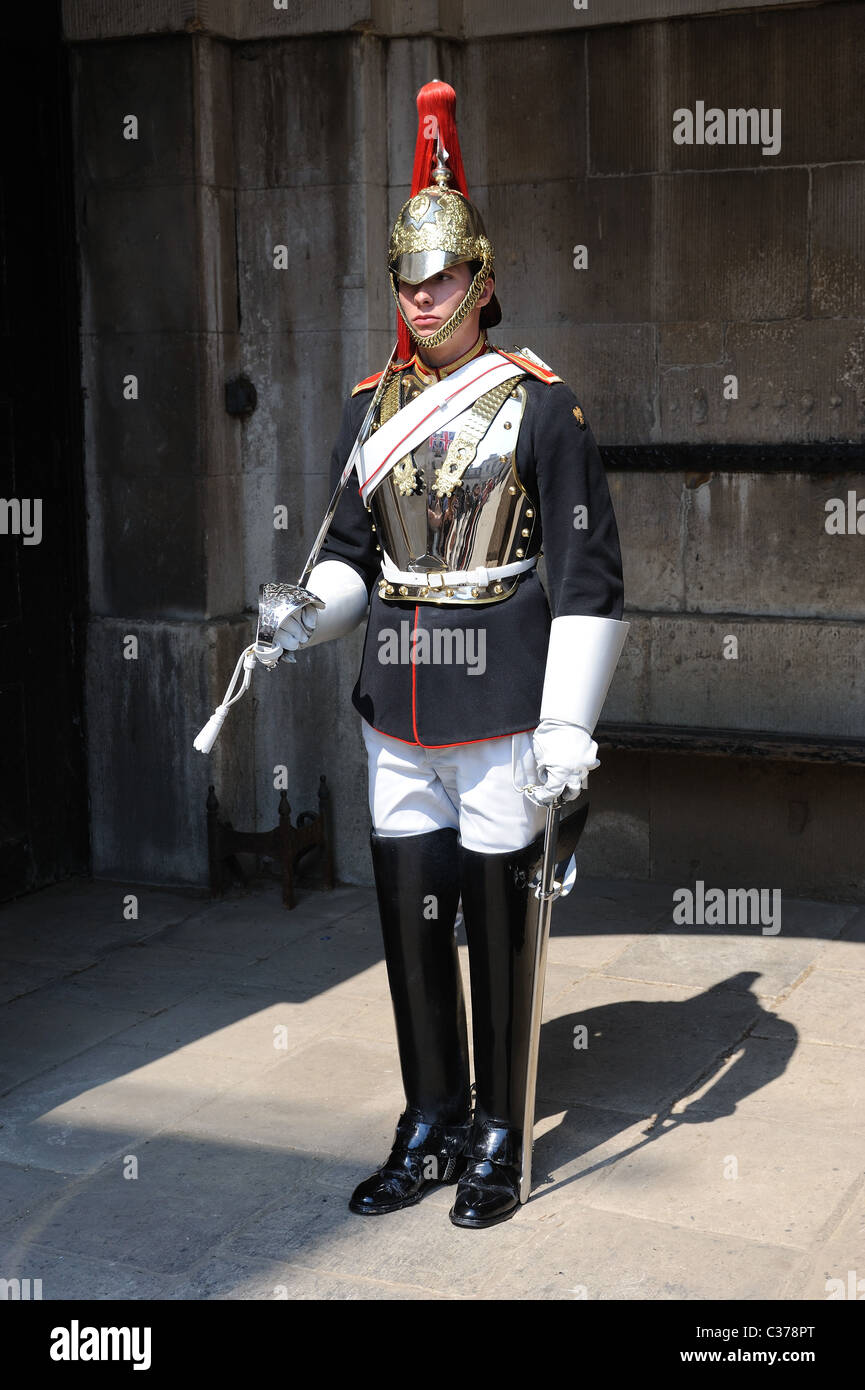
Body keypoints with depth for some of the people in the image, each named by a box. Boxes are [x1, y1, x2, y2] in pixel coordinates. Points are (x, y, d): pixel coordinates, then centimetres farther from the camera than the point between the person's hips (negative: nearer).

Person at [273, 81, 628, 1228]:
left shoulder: (539, 402, -7)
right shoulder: (371, 405, 9)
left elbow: (588, 573, -8)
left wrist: (568, 724, -13)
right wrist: (310, 617, -6)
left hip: (502, 693, -5)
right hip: (398, 698, 5)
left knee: (497, 912, 4)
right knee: (409, 909, 10)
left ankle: (497, 1137, 21)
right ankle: (432, 1124, 26)